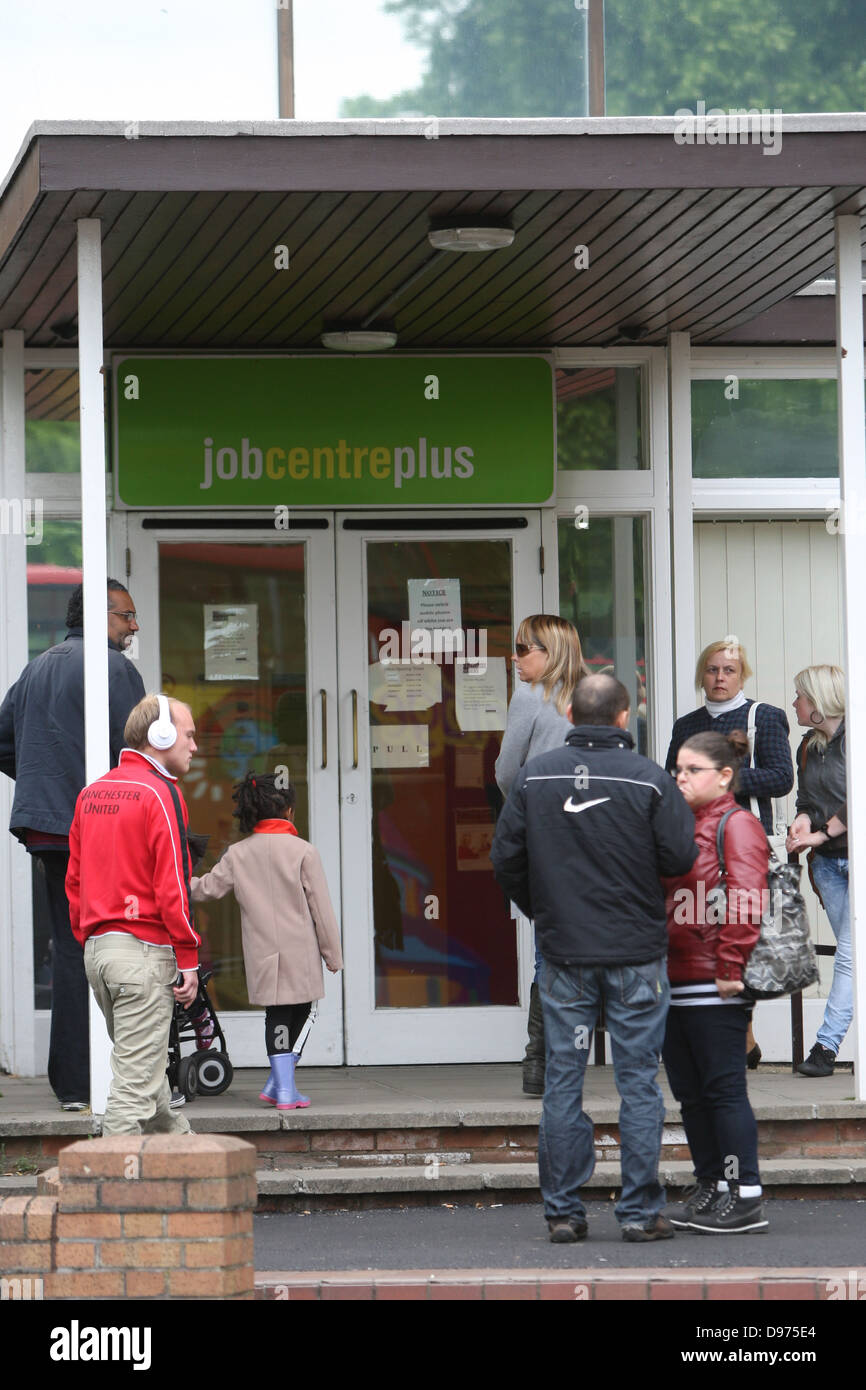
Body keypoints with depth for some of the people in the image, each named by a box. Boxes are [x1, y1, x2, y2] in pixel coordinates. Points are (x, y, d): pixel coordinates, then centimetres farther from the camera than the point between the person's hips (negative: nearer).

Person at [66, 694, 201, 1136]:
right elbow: (172, 884, -14)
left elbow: (74, 880, 16)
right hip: (144, 950, -8)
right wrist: (189, 960, -11)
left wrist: (91, 943, 19)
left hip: (96, 948, 8)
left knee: (141, 1064, 17)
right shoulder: (160, 794, -10)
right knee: (136, 1075, -7)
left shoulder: (91, 794, 14)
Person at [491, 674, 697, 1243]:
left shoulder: (534, 776, 1)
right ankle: (641, 1212, 3)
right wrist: (684, 820, 13)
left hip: (564, 952, 2)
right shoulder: (648, 778, -8)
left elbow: (506, 859, 3)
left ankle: (563, 1212, 7)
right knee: (639, 1080, 3)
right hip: (636, 951, -2)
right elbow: (679, 857, -8)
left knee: (563, 1081, 7)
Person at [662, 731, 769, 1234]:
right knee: (690, 1091, 11)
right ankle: (710, 1188, 19)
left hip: (716, 986, -9)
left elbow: (746, 902, -15)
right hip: (675, 983, 9)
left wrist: (730, 967, -18)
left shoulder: (737, 825, -7)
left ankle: (746, 1198, -5)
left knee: (724, 1088, -7)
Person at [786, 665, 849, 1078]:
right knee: (852, 954, 6)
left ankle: (826, 1045, -16)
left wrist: (822, 833, -12)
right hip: (828, 862, 7)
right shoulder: (809, 747, 15)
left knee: (850, 954, -12)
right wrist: (802, 824, -4)